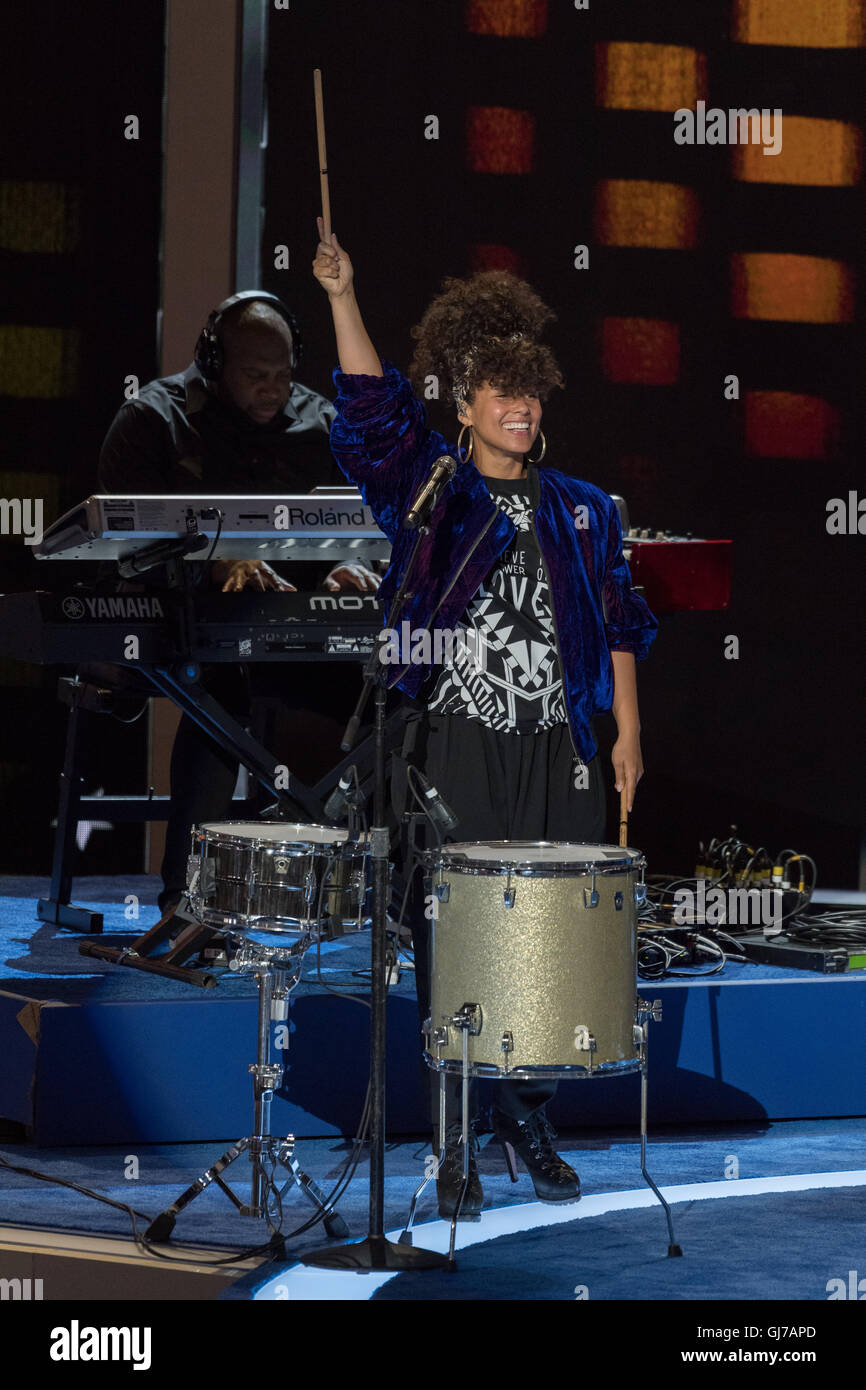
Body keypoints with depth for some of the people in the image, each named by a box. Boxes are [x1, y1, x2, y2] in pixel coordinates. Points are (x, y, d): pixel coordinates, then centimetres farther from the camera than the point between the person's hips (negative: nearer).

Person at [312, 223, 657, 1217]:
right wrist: (342, 299, -21)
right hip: (456, 747, -3)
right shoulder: (433, 492, 5)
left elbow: (616, 626, 14)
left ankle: (528, 1119, 15)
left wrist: (627, 732, 8)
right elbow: (371, 407, -9)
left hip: (555, 749, 3)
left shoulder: (581, 511, 13)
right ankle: (454, 1141, 2)